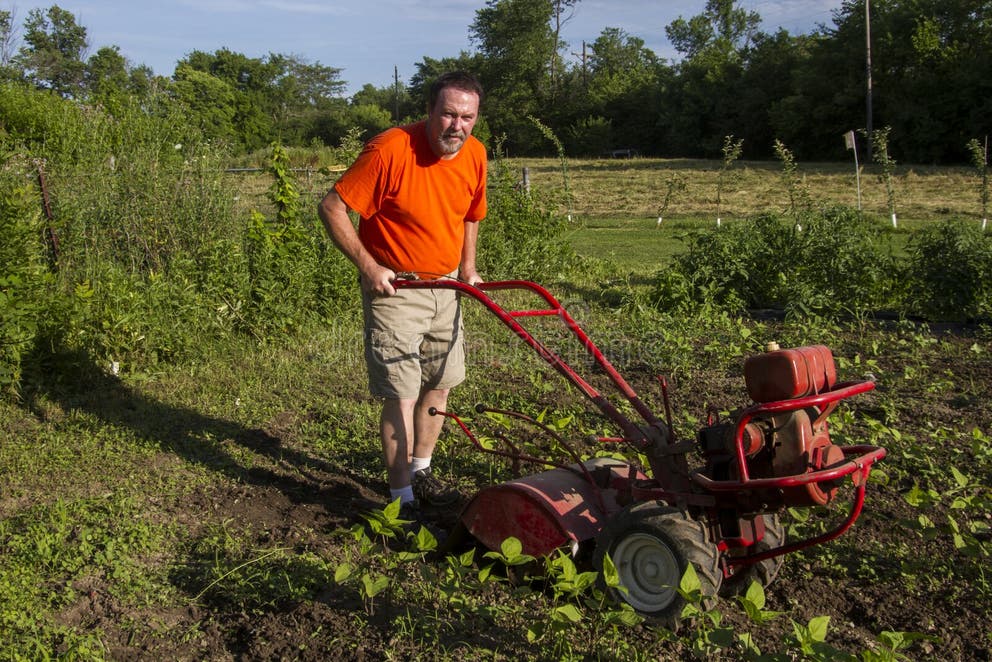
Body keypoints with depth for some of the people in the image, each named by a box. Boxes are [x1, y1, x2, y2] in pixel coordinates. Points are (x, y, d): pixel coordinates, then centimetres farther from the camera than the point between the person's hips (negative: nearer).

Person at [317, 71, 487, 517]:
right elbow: (332, 208, -18)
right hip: (395, 288, -6)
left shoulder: (474, 155, -2)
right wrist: (368, 266, -21)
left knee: (441, 383, 15)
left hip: (445, 285, 7)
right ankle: (402, 499, 7)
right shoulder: (390, 150, -23)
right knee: (401, 397, -7)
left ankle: (420, 472, 34)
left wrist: (467, 269, 9)